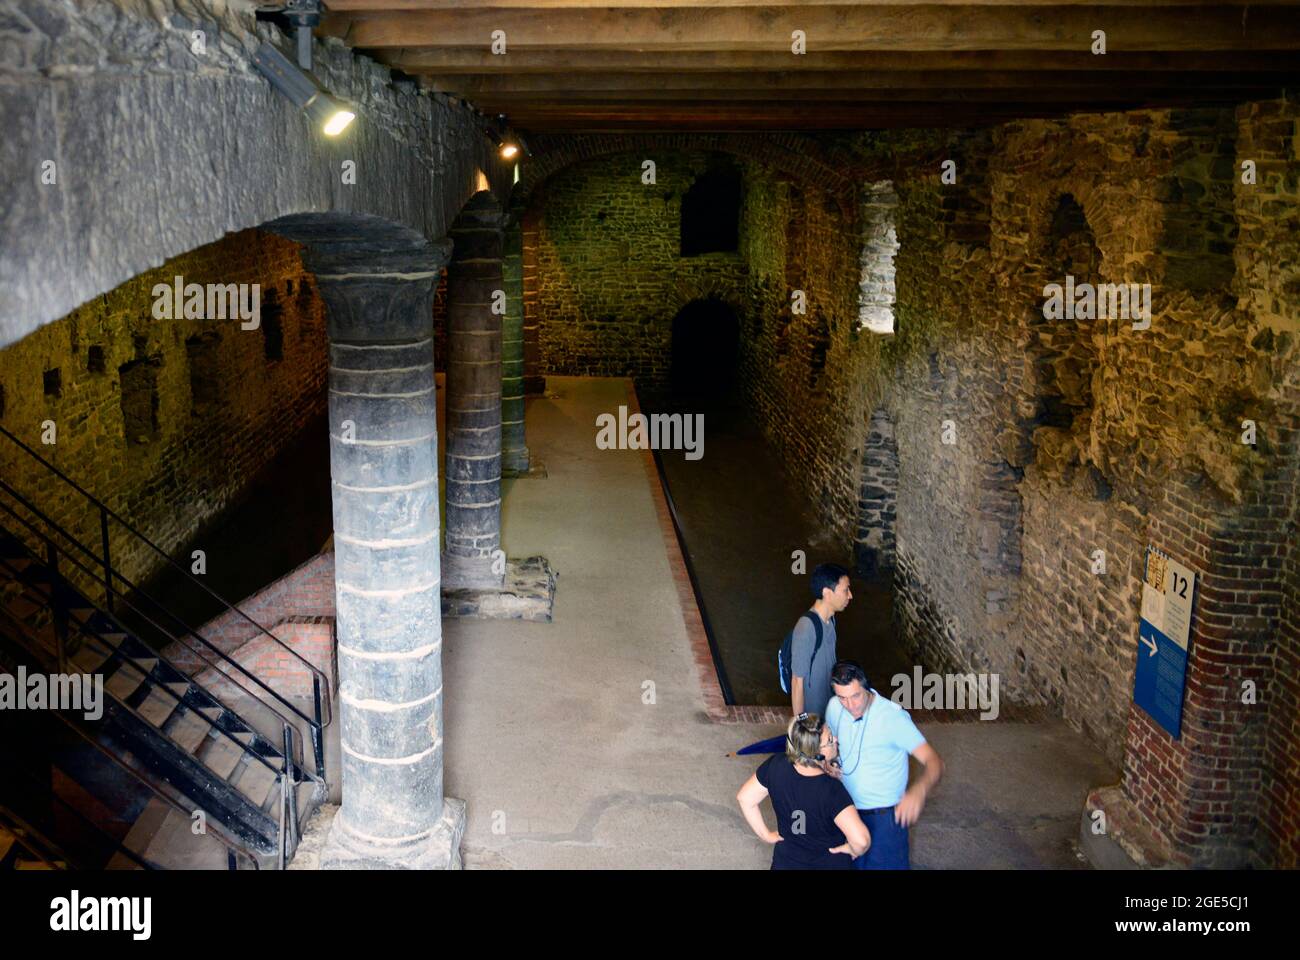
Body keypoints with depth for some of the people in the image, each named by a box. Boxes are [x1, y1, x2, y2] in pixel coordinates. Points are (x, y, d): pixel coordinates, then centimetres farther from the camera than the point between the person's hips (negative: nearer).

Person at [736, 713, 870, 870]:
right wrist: (854, 851, -16)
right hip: (830, 864, -3)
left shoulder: (776, 765, -20)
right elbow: (861, 840, -38)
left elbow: (745, 798, -9)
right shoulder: (831, 790, -32)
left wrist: (766, 835, 1)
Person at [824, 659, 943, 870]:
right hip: (847, 807, 5)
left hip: (884, 814, -5)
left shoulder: (893, 716, -23)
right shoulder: (834, 707, -8)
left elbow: (935, 762, -27)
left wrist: (918, 791, -47)